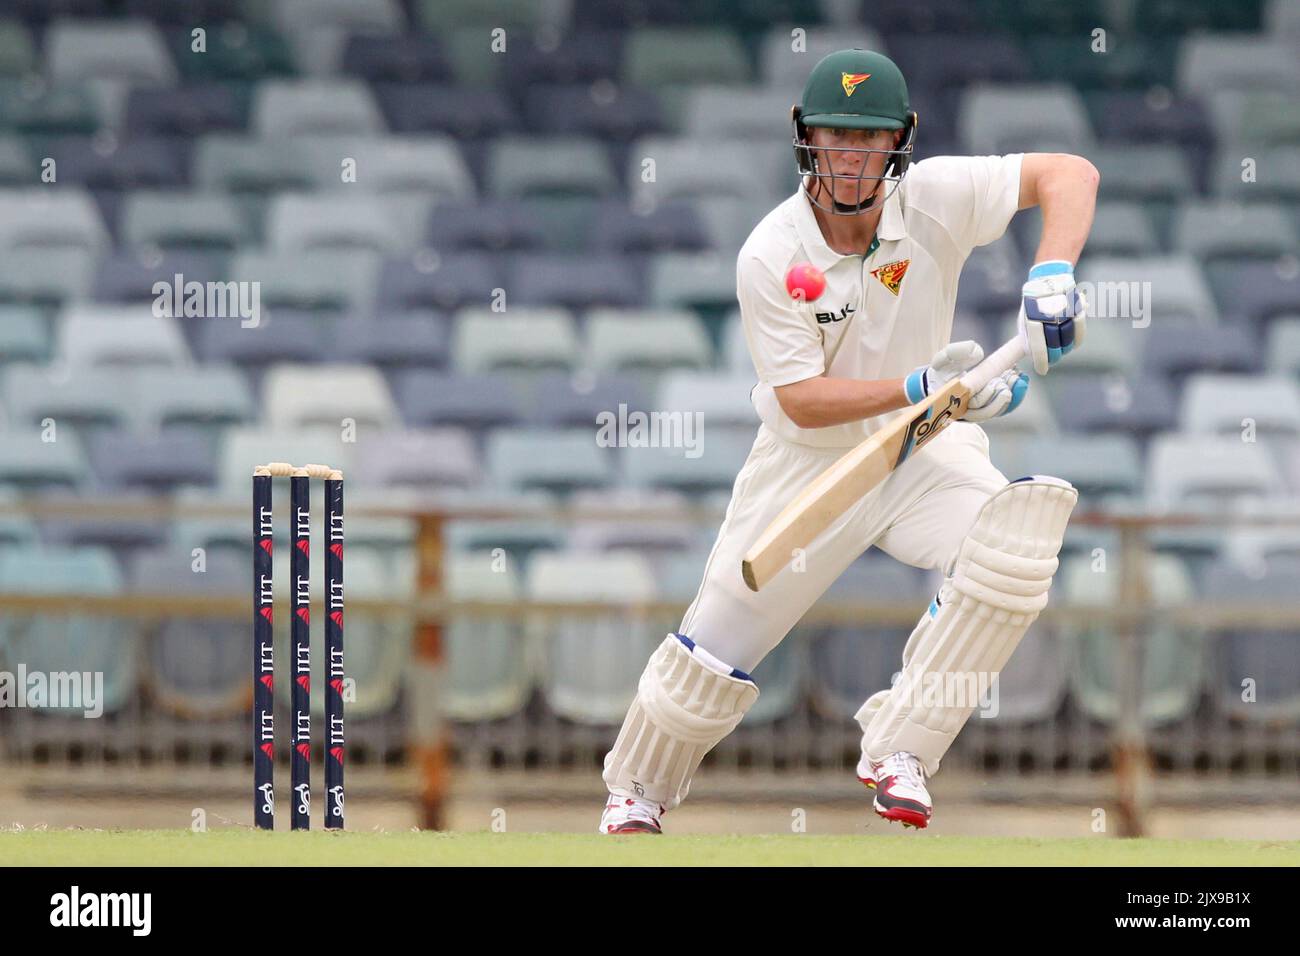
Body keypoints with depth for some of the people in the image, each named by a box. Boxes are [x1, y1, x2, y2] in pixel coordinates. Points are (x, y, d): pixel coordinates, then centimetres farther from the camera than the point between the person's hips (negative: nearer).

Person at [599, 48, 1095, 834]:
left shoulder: (934, 199, -16)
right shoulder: (771, 257, -19)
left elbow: (1070, 175, -18)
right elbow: (802, 400, -22)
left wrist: (1053, 276, -35)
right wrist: (922, 387, -34)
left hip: (925, 455, 1)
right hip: (810, 466, -1)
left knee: (1017, 542, -29)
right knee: (716, 647, 1)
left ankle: (897, 750, -17)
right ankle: (638, 789, 33)